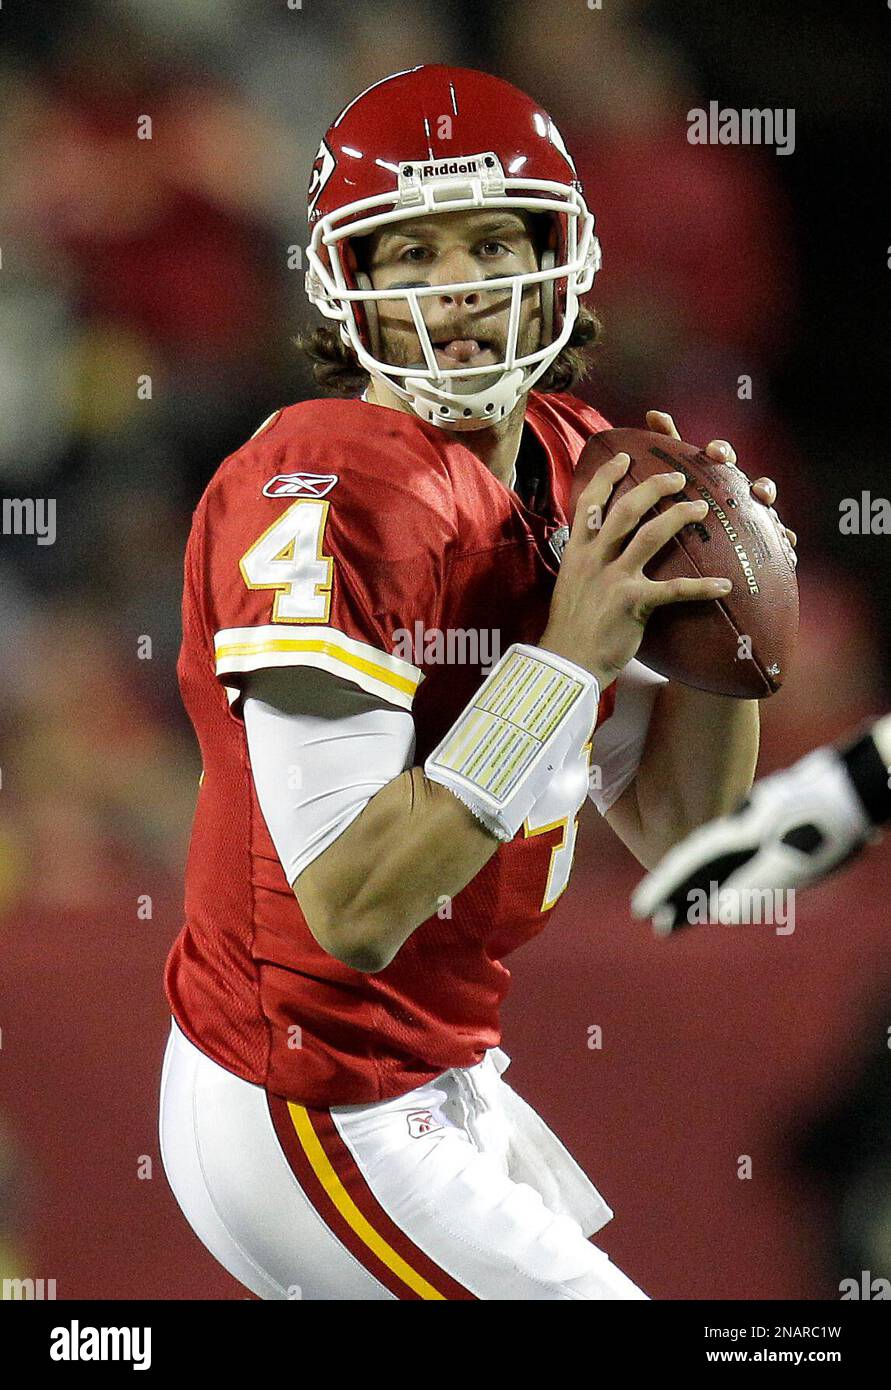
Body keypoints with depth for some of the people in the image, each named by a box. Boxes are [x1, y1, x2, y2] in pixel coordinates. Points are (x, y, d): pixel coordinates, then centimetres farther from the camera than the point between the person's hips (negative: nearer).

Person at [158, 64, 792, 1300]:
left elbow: (674, 831, 11)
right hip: (318, 1117, -9)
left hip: (444, 1086, 9)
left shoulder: (572, 470, 5)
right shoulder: (331, 489, -22)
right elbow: (350, 908, -28)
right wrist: (570, 654, -27)